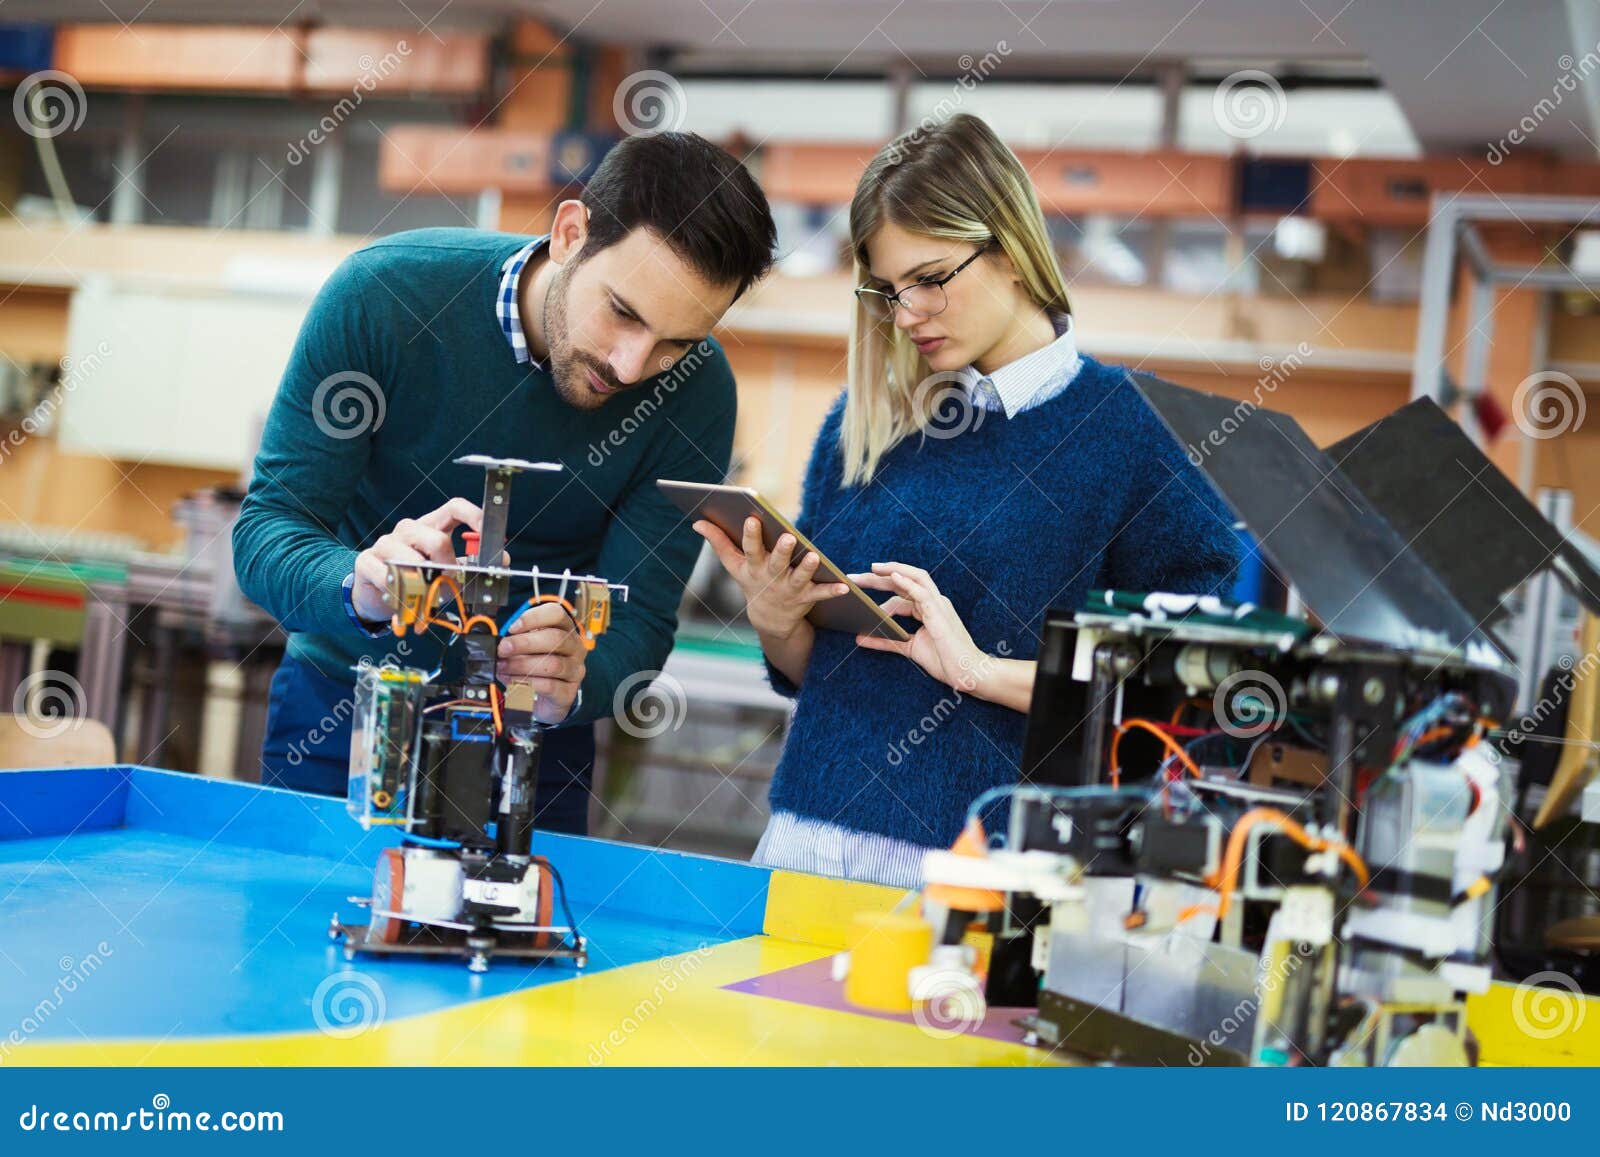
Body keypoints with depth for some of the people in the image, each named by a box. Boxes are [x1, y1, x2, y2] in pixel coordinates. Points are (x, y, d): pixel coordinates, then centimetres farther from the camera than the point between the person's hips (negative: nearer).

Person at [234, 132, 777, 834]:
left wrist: (570, 684, -39)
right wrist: (360, 586, -44)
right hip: (338, 705, 0)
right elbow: (265, 530, -22)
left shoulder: (695, 392, -18)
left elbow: (638, 621, -16)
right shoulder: (382, 295, -22)